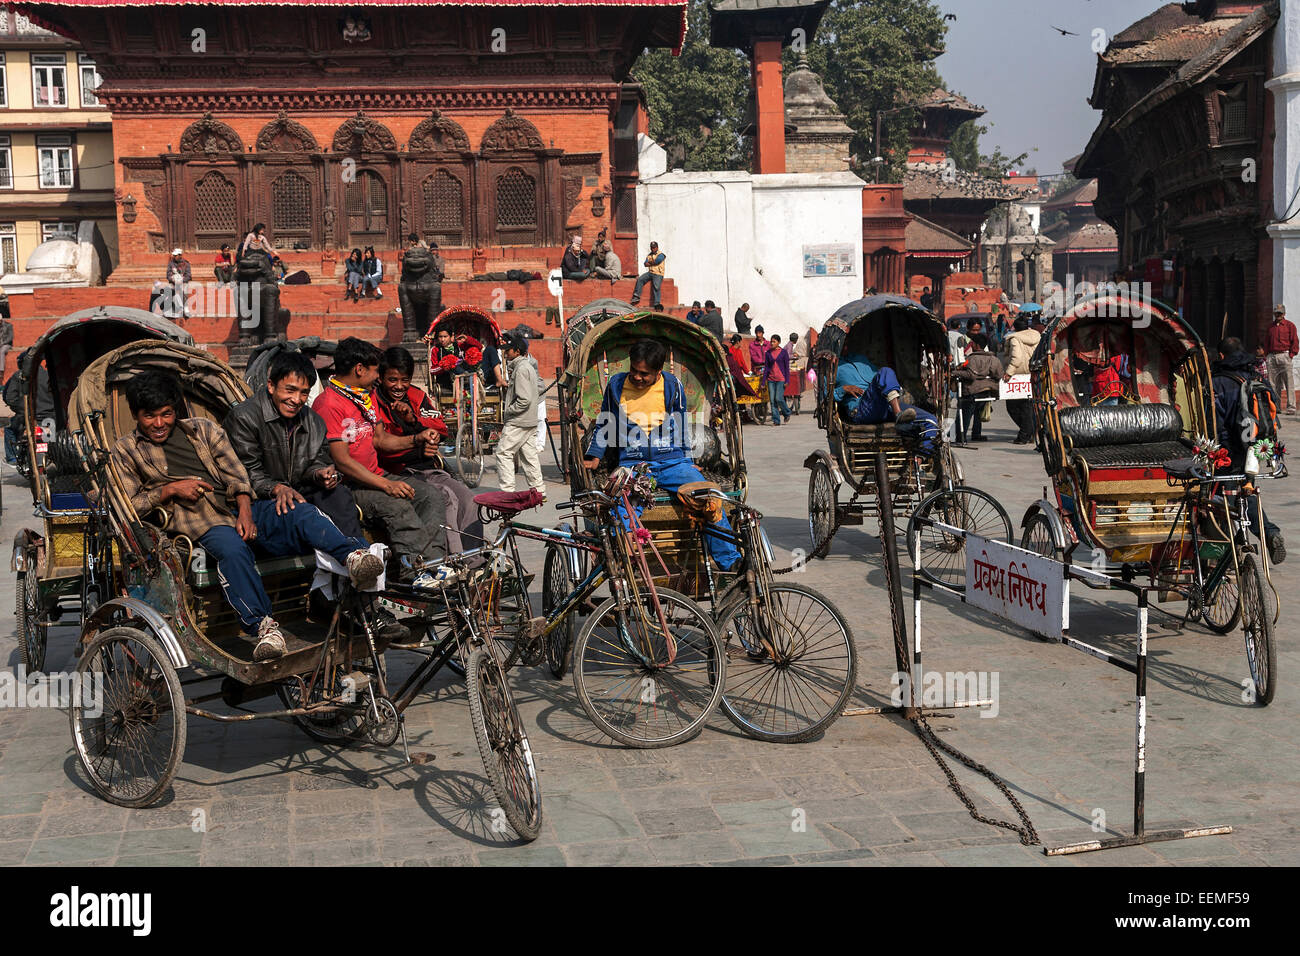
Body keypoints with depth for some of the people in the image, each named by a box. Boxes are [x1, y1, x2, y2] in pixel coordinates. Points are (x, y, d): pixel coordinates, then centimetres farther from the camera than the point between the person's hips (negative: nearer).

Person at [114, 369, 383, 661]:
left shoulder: (204, 429, 22)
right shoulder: (126, 450, 17)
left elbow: (236, 474, 12)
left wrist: (245, 511, -6)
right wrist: (170, 489, -5)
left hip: (241, 509, 3)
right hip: (200, 521, -3)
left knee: (302, 514, -28)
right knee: (232, 550, -39)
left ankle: (354, 556, -51)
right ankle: (262, 626, -44)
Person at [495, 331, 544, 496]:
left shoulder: (521, 369, -16)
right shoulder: (529, 366, 14)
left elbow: (524, 400, -23)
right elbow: (539, 390, 23)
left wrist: (508, 411, -12)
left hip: (518, 421, -10)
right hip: (530, 420, 10)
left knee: (503, 452, -5)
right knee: (529, 454, 11)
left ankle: (507, 490, -7)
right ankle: (538, 489, 12)